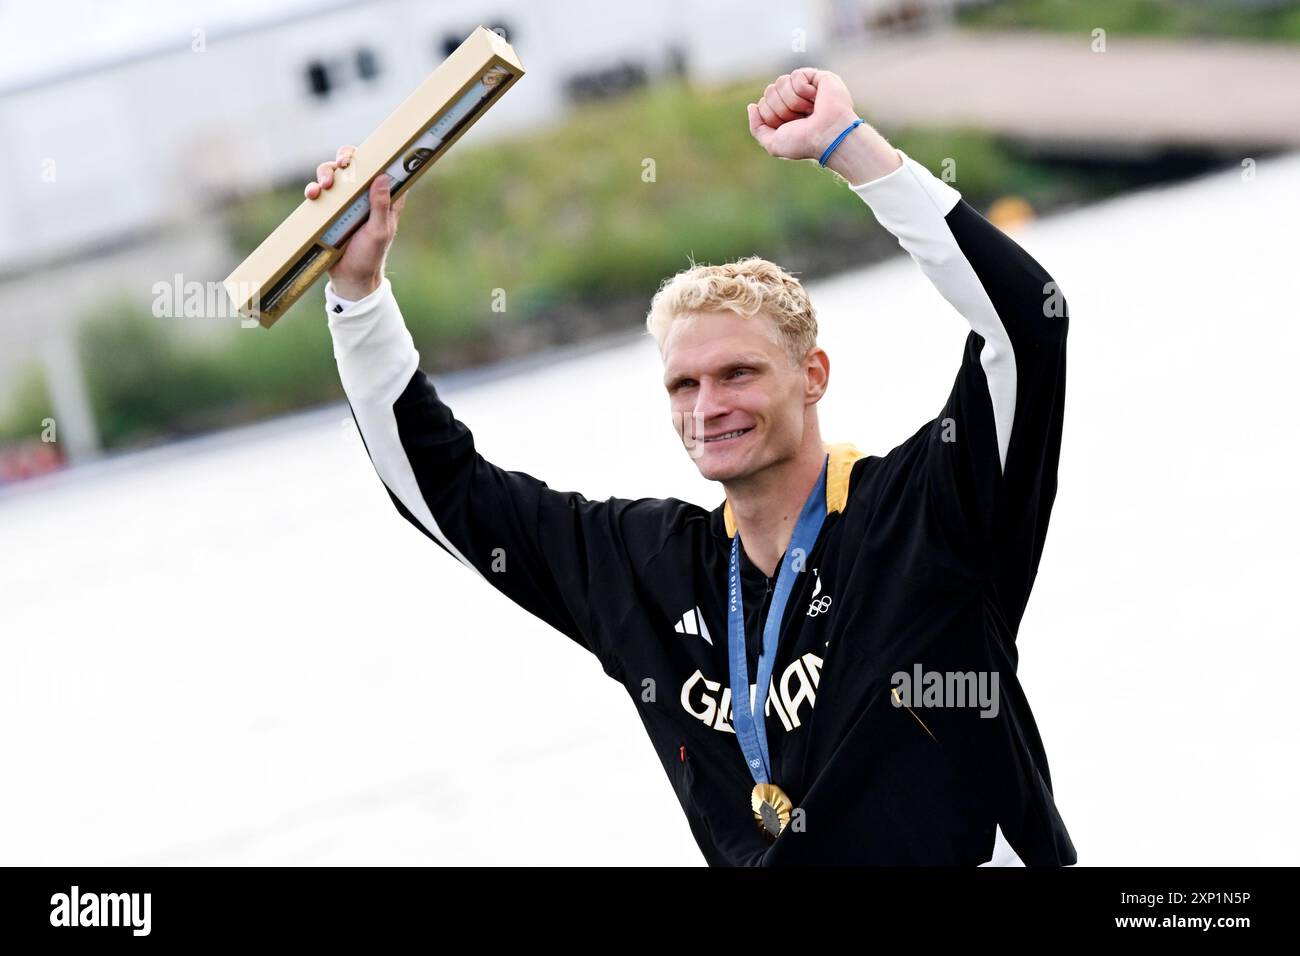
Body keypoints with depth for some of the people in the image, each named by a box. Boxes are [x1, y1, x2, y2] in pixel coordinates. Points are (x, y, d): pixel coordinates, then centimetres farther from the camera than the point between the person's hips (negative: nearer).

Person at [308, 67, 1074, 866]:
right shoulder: (644, 567, 7)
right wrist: (360, 286, 9)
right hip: (768, 861, 5)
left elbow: (1027, 315, -19)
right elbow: (443, 483, 15)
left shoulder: (925, 511, -7)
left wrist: (850, 144, -19)